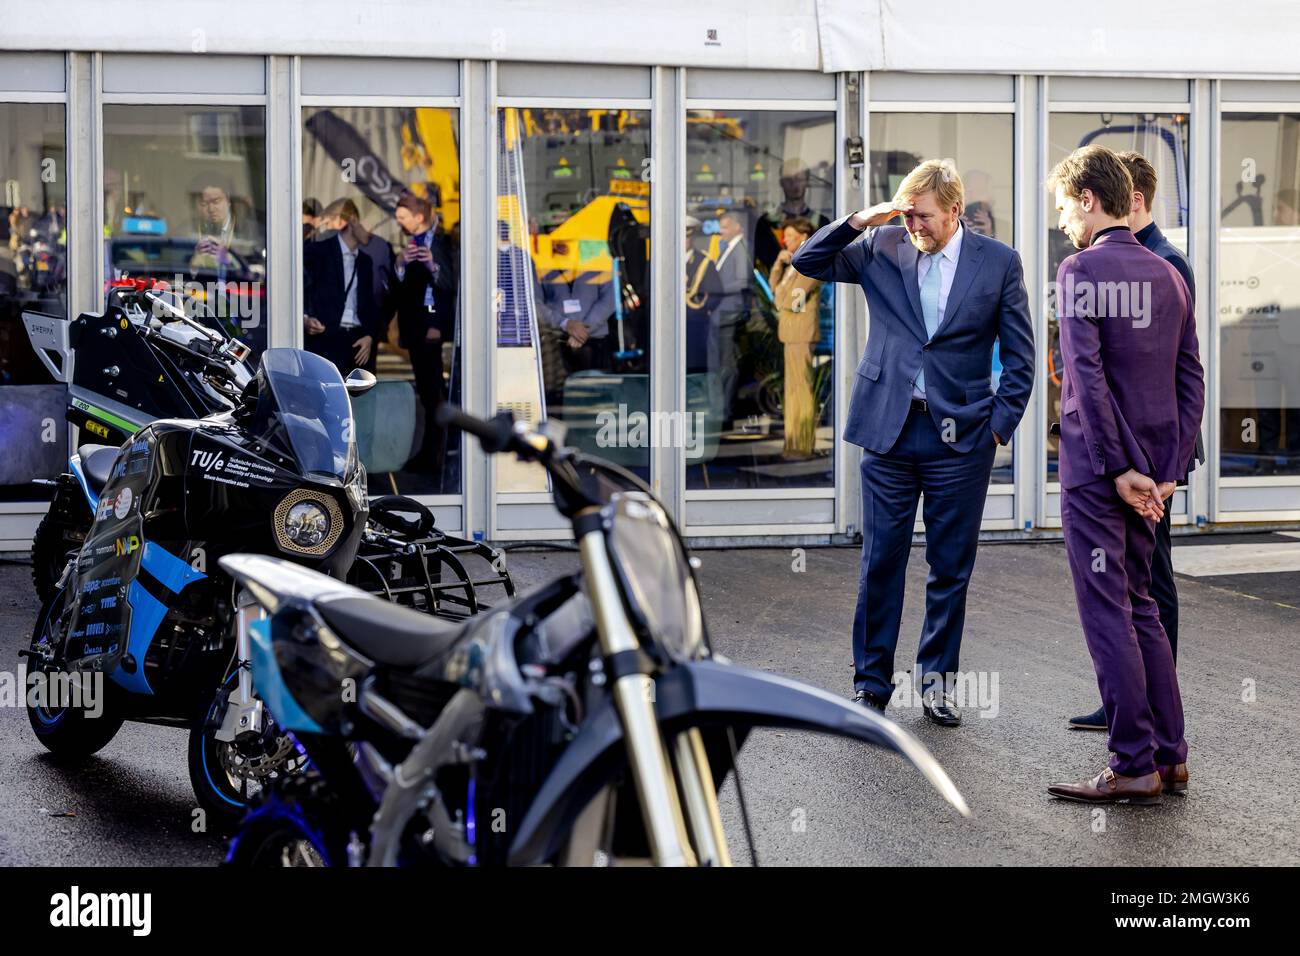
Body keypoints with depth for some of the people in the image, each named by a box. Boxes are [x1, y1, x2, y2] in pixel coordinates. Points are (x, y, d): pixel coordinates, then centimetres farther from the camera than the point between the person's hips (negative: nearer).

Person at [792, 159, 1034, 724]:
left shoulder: (998, 262, 1)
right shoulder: (882, 247, 4)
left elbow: (1020, 354, 4)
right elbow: (807, 262, 3)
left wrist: (1000, 423, -3)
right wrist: (860, 221, -9)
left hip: (960, 438, -1)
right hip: (889, 429, 1)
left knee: (951, 568, 7)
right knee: (880, 562, 3)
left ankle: (937, 678, 20)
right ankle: (871, 682, 14)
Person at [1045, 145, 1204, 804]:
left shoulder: (1082, 269, -10)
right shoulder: (1167, 276, 11)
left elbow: (1088, 378, -18)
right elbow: (1191, 381, 10)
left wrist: (1118, 467, -16)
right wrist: (1170, 471, 7)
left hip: (1099, 471, -7)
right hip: (1152, 471, 7)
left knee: (1108, 615, -3)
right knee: (1140, 608, 16)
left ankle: (1134, 768, -1)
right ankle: (1170, 756, 19)